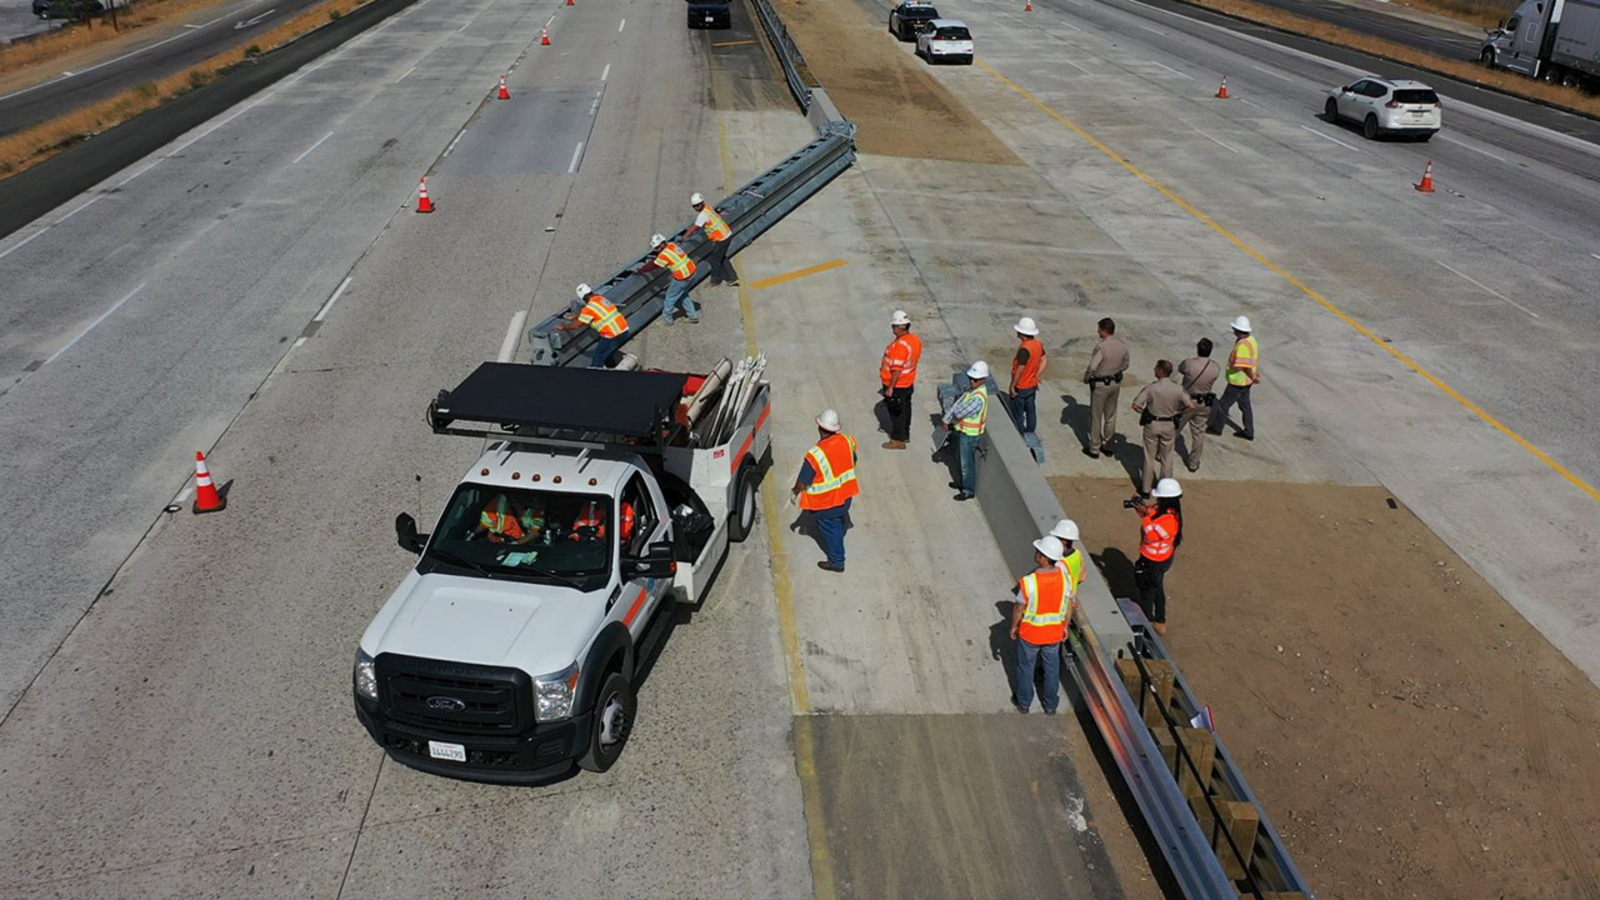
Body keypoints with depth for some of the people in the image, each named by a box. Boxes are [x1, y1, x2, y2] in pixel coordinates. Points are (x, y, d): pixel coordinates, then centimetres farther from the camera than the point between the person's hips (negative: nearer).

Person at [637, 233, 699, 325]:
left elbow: (653, 266, -7)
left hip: (682, 277, -9)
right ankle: (693, 316, 32)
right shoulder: (671, 245, 5)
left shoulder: (664, 254, -19)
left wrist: (641, 270, 7)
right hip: (691, 271, 9)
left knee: (671, 297, 11)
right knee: (683, 295, 27)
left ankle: (667, 319, 27)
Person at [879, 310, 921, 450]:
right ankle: (905, 434, 36)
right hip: (909, 383, 9)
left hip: (897, 385, -9)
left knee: (896, 411, 5)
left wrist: (890, 388, -22)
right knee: (905, 408, 21)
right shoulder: (915, 340, -1)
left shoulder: (900, 346, -30)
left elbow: (897, 370, -29)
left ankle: (898, 440, 16)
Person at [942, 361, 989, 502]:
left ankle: (969, 490, 20)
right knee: (964, 460, 25)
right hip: (963, 431, 9)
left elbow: (959, 412, -27)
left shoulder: (979, 397, -31)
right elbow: (957, 404, -1)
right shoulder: (972, 389, 0)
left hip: (970, 435, -9)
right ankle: (964, 482, 42)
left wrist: (949, 420, -7)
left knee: (967, 463, 6)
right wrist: (947, 420, -7)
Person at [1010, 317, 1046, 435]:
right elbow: (1043, 361, 7)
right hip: (1033, 385, 8)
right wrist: (1036, 376, 12)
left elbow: (1020, 370, -25)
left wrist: (1012, 385, -15)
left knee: (1018, 413, 7)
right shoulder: (1038, 344, -2)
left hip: (1021, 387, -8)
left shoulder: (1024, 349, -28)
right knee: (1031, 411, 18)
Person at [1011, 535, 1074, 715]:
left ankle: (1023, 702, 39)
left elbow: (1019, 608, -18)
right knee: (1052, 668, 23)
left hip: (1029, 633, -3)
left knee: (1026, 667, 21)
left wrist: (1013, 626, 1)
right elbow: (1070, 604, -4)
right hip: (1054, 633, 3)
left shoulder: (1028, 582, -30)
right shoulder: (1065, 577, -18)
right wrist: (1065, 626, 12)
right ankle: (1050, 705, 40)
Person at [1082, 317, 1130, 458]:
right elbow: (1124, 365, 7)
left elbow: (1092, 367, -26)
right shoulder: (1122, 345, -4)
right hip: (1116, 383, 6)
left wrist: (1086, 379, -8)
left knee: (1096, 417, 8)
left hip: (1101, 384, -6)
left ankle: (1094, 449, 16)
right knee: (1111, 416, 18)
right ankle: (1107, 446, 30)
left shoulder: (1101, 347, -25)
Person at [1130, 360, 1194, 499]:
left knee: (1149, 457, 12)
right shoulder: (1177, 389, -12)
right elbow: (1191, 406, -10)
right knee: (1167, 458, 17)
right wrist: (1178, 412, 6)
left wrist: (1144, 412, 1)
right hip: (1169, 426, 2)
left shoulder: (1151, 387, -18)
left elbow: (1135, 405, -18)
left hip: (1152, 424, -2)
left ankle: (1146, 489, 20)